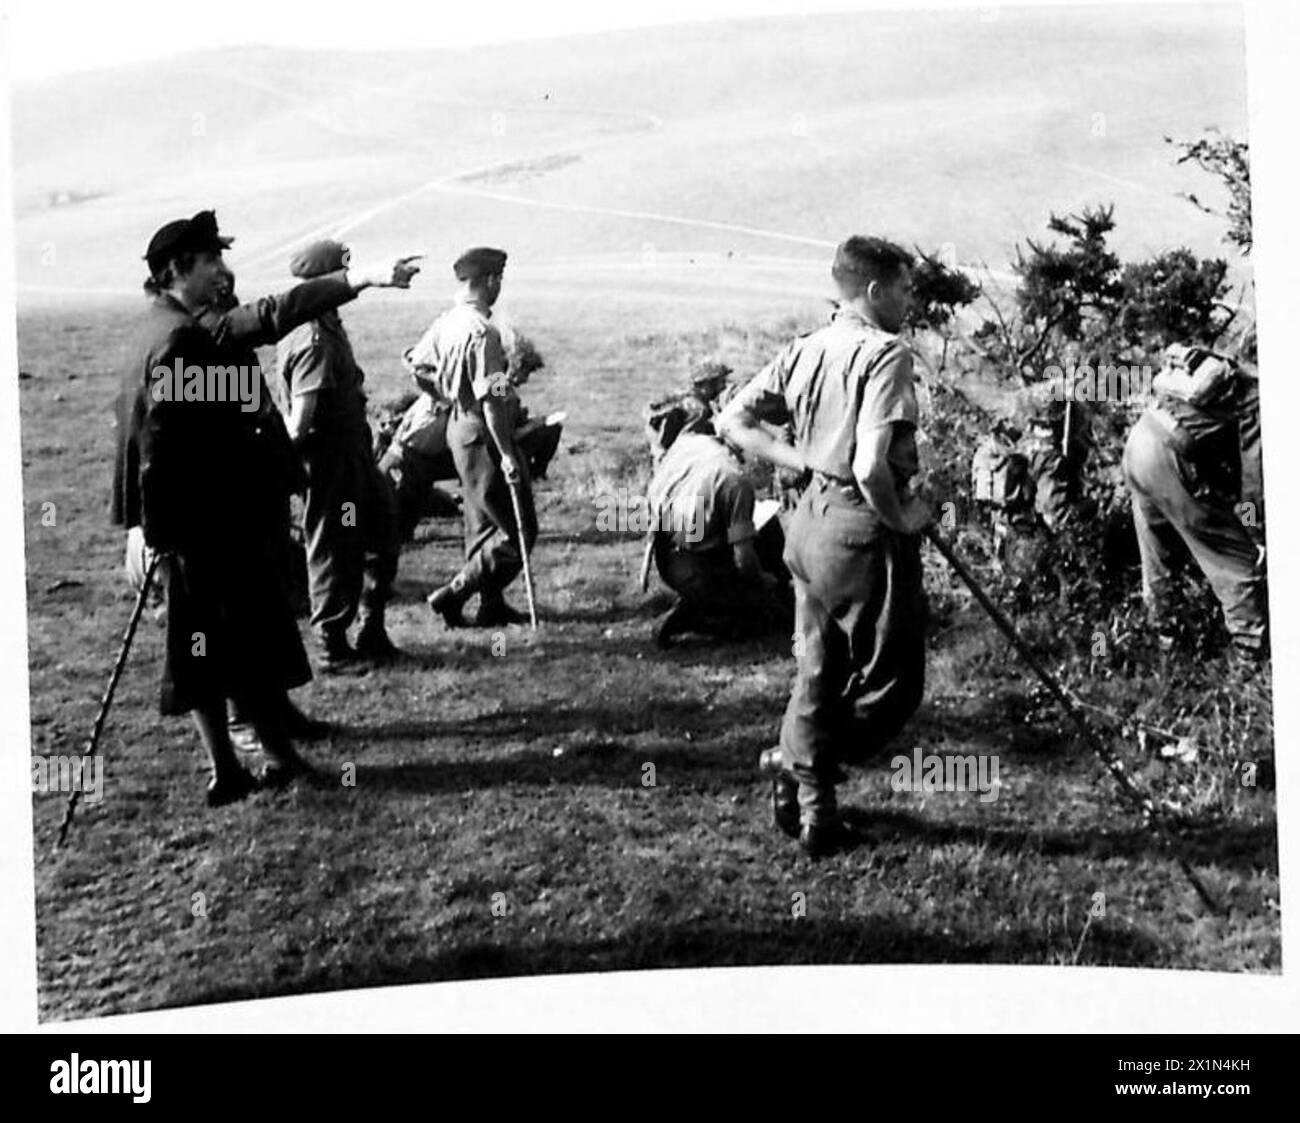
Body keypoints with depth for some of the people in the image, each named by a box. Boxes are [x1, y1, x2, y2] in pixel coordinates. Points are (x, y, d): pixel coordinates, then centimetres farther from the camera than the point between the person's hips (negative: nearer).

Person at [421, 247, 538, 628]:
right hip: (484, 435, -10)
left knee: (483, 523, 18)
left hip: (457, 426, 10)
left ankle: (492, 605, 25)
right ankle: (453, 594, -3)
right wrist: (507, 454, -22)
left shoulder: (443, 323, 5)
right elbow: (490, 399, -24)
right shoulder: (482, 331, -22)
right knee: (517, 531, -1)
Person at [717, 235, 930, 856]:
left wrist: (801, 459, 7)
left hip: (810, 521, 8)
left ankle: (809, 805, 25)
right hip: (863, 530, -8)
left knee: (817, 672, 17)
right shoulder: (885, 354, -17)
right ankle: (798, 762, 10)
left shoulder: (803, 351, 7)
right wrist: (901, 519, -11)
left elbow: (732, 420, 9)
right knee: (891, 677, 9)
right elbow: (871, 467, -27)